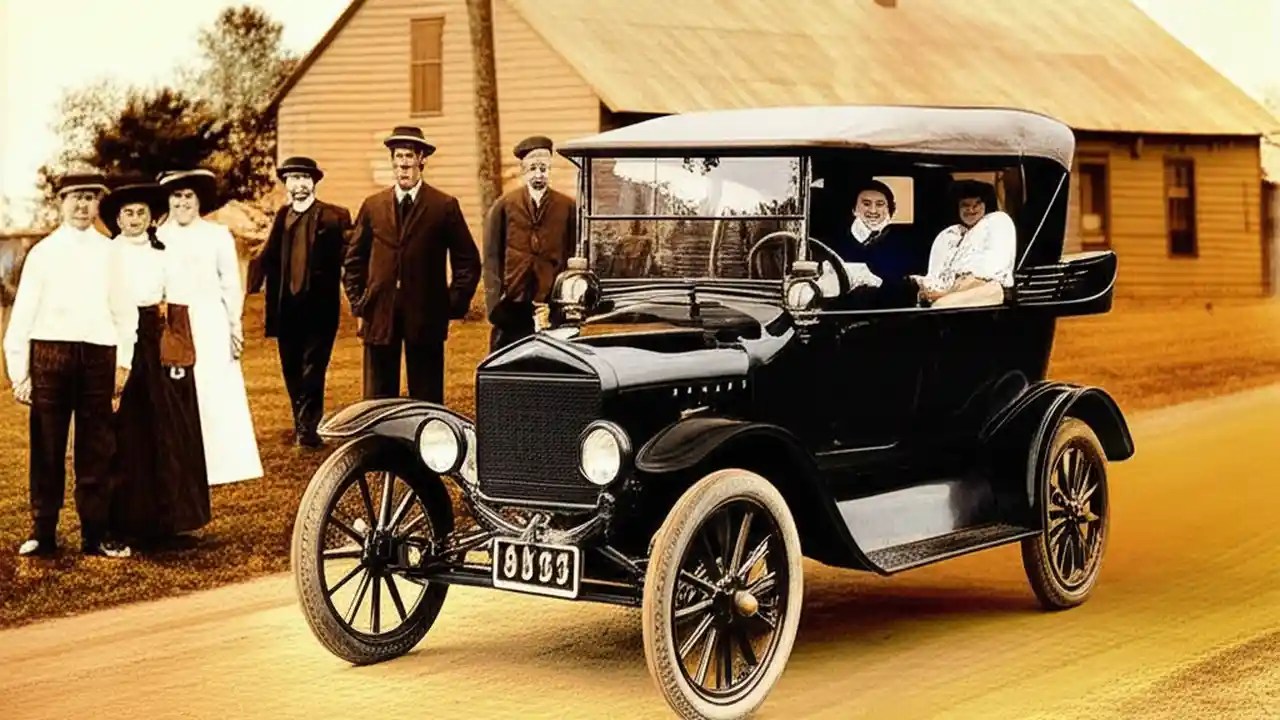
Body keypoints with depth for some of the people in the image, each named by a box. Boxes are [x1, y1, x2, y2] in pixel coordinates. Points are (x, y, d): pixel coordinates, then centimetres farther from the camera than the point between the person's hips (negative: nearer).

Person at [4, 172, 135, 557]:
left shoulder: (110, 252, 8)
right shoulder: (43, 252, 4)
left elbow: (124, 311, 7)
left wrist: (123, 363, 1)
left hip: (99, 355, 1)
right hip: (50, 352, -1)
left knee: (96, 450, 5)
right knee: (46, 447, 3)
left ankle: (95, 534, 12)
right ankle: (43, 532, 11)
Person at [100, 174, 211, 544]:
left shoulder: (162, 253, 11)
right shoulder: (107, 254, 4)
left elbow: (177, 304, 8)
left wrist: (178, 352, -2)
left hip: (158, 343, 2)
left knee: (167, 427, 2)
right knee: (126, 431, -2)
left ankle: (166, 513, 11)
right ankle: (126, 518, 3)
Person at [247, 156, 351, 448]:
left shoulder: (335, 217, -2)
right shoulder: (282, 215, 11)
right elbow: (269, 257, 5)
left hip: (319, 306, -5)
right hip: (286, 306, 5)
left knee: (312, 369, -5)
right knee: (292, 370, 12)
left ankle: (308, 427, -1)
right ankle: (302, 423, 25)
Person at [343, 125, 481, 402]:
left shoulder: (444, 206, 1)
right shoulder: (373, 206, 9)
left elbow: (468, 262, 4)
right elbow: (353, 261, 16)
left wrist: (454, 306, -2)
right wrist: (358, 307, 8)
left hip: (426, 317, -2)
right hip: (379, 316, 2)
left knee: (427, 399, 2)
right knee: (377, 401, 3)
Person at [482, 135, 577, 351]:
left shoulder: (568, 207, 6)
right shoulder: (503, 206, 6)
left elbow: (573, 256, 6)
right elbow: (492, 256, 5)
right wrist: (495, 301, -1)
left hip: (553, 307, 0)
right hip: (511, 306, 0)